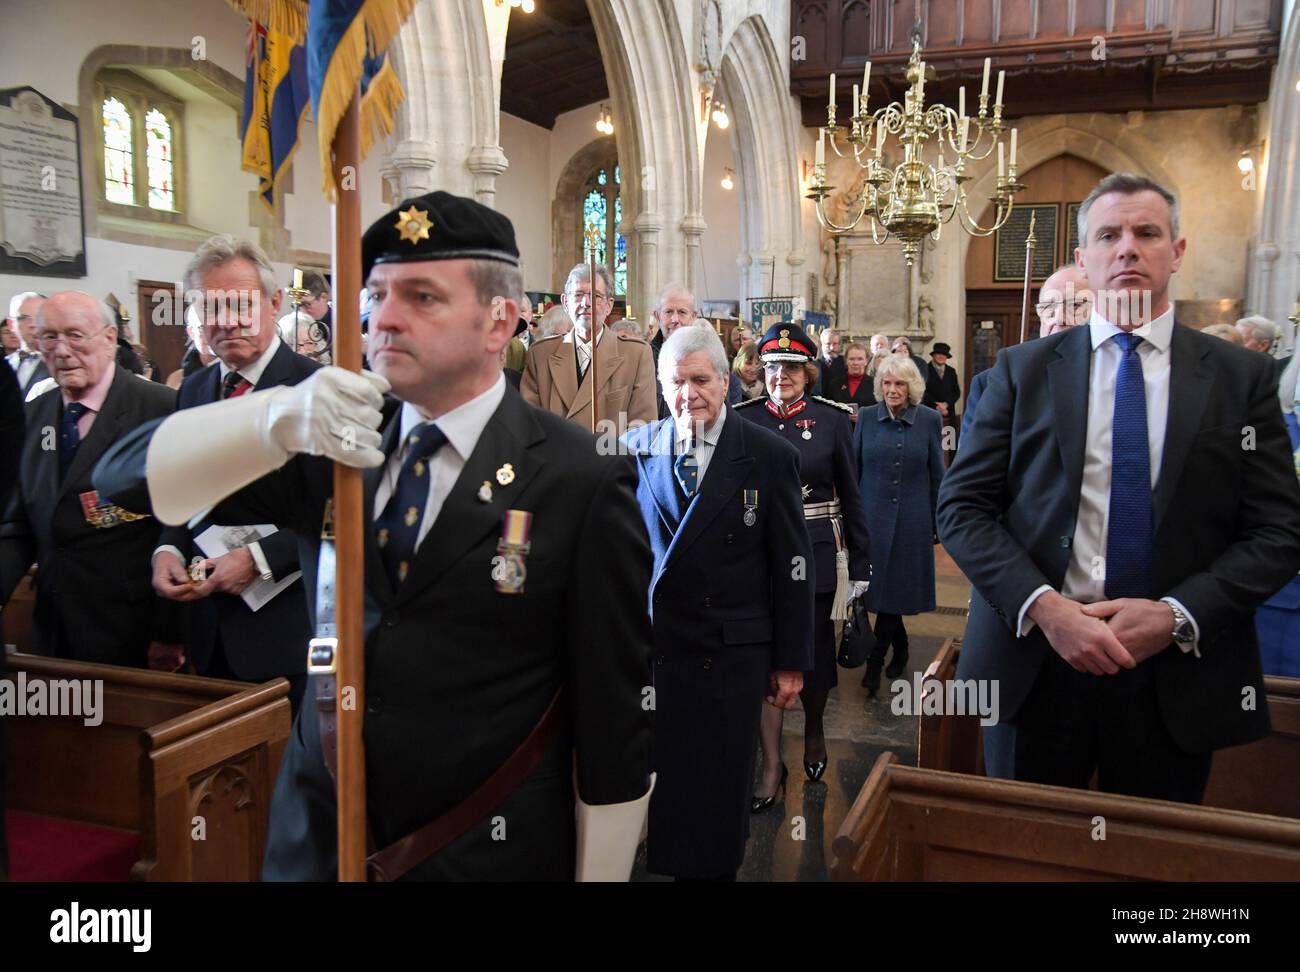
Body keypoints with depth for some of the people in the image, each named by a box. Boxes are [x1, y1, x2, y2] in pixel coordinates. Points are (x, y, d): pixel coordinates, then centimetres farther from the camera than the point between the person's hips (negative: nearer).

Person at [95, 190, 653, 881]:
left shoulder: (581, 482, -14)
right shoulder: (335, 443, 0)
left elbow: (616, 725, -12)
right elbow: (131, 475, -8)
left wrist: (601, 874, -10)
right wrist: (277, 419, -26)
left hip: (489, 856, -4)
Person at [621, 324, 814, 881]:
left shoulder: (770, 457, -2)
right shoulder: (636, 448, 4)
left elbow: (791, 567, 0)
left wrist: (791, 661, 1)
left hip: (731, 656, -1)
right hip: (648, 647, 2)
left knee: (718, 794, 9)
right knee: (653, 785, 9)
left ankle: (713, 869, 30)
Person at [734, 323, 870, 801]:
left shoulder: (833, 419, -1)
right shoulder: (743, 419, 1)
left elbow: (850, 496, 3)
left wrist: (861, 564, 2)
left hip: (816, 554, 0)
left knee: (814, 651, 11)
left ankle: (814, 731, 40)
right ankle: (772, 764, 15)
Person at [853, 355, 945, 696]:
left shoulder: (929, 420, -2)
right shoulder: (866, 417, 1)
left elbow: (937, 475, 3)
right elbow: (853, 471, 6)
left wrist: (938, 523, 4)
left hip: (911, 519, -1)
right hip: (872, 515, 2)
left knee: (894, 588, 1)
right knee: (877, 587, 7)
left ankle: (875, 663, 9)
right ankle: (900, 647, 30)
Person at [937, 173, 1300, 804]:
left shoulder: (1243, 377, 3)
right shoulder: (1024, 370, 2)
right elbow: (961, 508, -3)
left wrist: (1178, 615, -15)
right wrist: (1043, 607, -16)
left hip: (1175, 679, 1)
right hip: (1035, 663, 0)